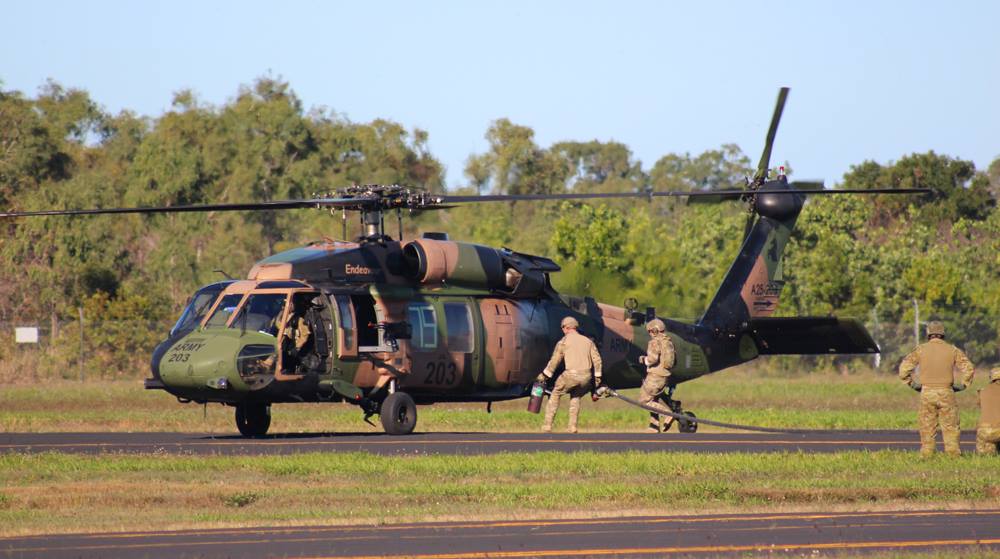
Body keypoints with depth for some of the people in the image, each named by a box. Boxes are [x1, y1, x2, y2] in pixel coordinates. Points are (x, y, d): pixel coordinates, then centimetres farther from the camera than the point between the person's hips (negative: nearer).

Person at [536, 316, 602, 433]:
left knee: (555, 395, 13)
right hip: (586, 377, 4)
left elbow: (555, 361, 5)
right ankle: (573, 427, 15)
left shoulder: (564, 341, 5)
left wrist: (544, 375, 15)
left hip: (571, 375, -4)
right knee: (576, 397, 26)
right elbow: (597, 359, 12)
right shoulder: (588, 341, 17)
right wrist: (597, 377, 17)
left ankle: (547, 426, 5)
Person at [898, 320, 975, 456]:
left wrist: (913, 384, 7)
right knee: (950, 426, 4)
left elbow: (904, 369, -2)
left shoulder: (921, 350, 3)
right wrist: (961, 385, 6)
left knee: (927, 427, 7)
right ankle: (953, 453, -1)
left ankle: (927, 453, 6)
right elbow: (969, 368, -2)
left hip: (927, 393, 0)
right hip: (946, 393, 0)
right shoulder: (952, 350, 3)